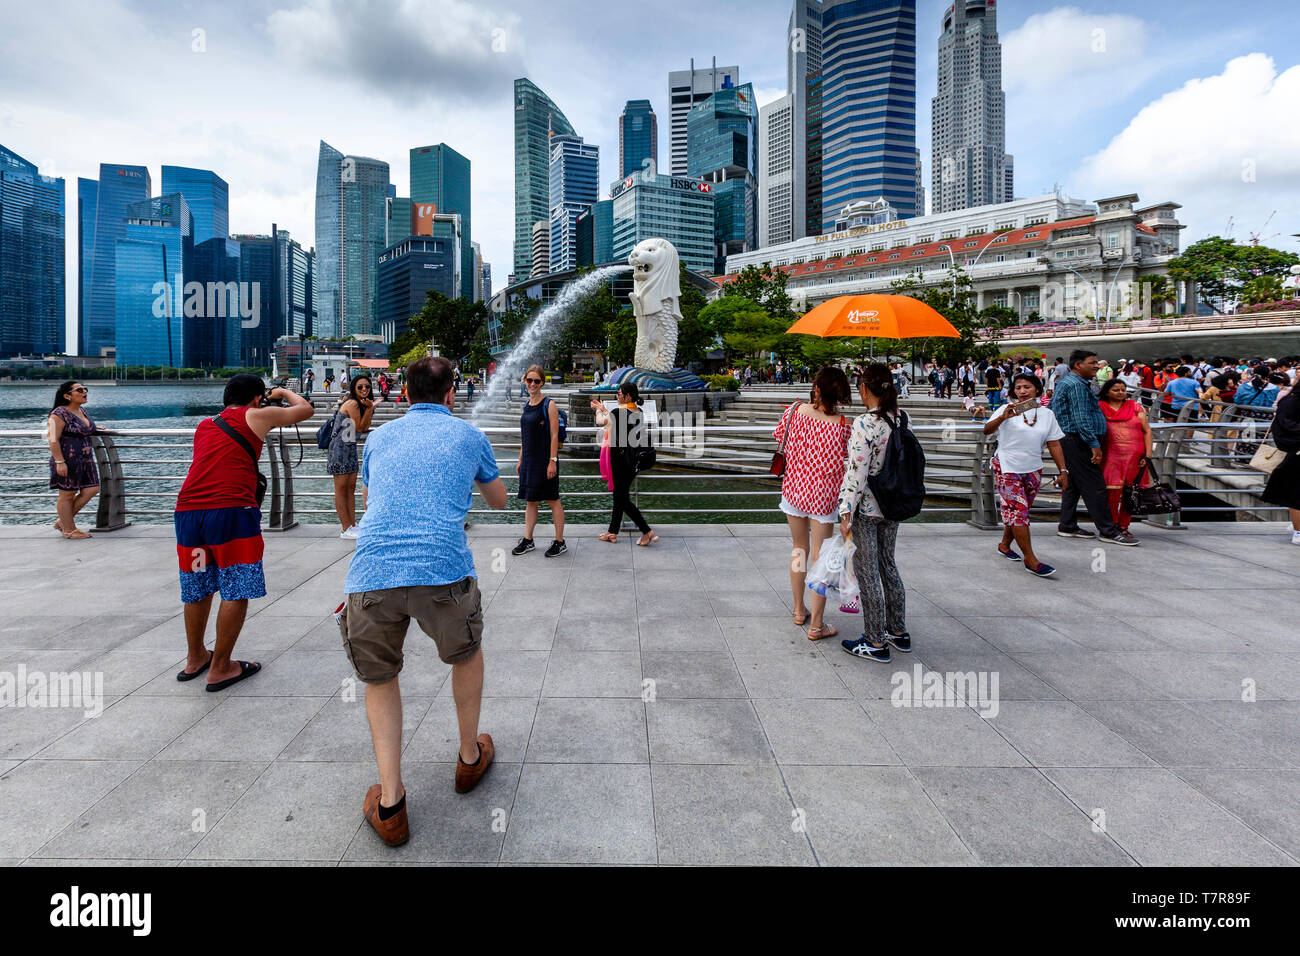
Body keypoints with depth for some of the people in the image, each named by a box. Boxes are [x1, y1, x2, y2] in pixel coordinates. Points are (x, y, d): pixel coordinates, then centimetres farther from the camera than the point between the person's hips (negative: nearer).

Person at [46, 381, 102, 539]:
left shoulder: (82, 410, 12)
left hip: (85, 459, 9)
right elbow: (53, 439, -17)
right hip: (68, 460, -9)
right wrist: (60, 462, -21)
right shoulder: (59, 413, -14)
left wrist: (92, 428, 21)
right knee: (67, 494, 3)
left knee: (91, 489, 6)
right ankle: (69, 530, 14)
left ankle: (62, 521, 20)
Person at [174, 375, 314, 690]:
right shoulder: (257, 416, 7)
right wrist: (284, 393, 35)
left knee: (197, 590, 20)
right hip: (231, 512, -7)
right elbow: (305, 409, 15)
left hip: (187, 511, 7)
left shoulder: (204, 425, 24)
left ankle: (195, 659, 35)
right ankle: (220, 669, 10)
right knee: (236, 592, 4)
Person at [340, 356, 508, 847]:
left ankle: (389, 803, 21)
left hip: (370, 575, 2)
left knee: (380, 679, 25)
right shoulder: (469, 435, 16)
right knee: (467, 654, 28)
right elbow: (498, 500, 31)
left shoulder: (378, 437, 22)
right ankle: (470, 757, 43)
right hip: (442, 571, -2)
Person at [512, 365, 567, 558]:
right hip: (529, 460, 7)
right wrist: (520, 460, 17)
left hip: (545, 460, -7)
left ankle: (560, 542, 10)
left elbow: (554, 435, -13)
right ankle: (527, 540, 22)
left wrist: (553, 461, -19)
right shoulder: (527, 404, 12)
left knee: (553, 500, 1)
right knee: (530, 500, 13)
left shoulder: (549, 405, -9)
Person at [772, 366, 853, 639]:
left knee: (799, 549, 20)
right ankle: (816, 625, 13)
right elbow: (845, 462, -10)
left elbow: (778, 437, 7)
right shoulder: (842, 425, -18)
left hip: (793, 490, 3)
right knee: (819, 557, 5)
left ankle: (799, 610, 34)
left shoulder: (795, 411, -10)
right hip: (822, 496, -3)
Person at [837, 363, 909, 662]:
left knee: (866, 572, 4)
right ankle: (898, 631, 33)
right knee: (887, 564, 21)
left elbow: (857, 472, -21)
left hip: (866, 507, -8)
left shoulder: (864, 424, -21)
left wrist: (846, 513, -16)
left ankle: (876, 643, 14)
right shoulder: (901, 418, 1)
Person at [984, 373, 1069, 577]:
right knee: (1018, 511, -10)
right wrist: (1003, 417, -39)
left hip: (1033, 470, 5)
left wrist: (1063, 471, 3)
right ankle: (1030, 560, -7)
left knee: (1019, 511, 12)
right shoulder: (1007, 409, -5)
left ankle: (1005, 545, 33)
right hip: (1007, 468, -5)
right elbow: (987, 430, -20)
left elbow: (1054, 444, 8)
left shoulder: (1047, 414, 7)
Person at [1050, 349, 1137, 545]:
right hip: (1077, 442, -11)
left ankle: (1067, 526, 18)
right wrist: (1094, 444, -22)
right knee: (1094, 486, -8)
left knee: (1073, 485, 14)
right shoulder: (1076, 385, -15)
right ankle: (1108, 530, -5)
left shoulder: (1065, 380, 17)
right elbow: (1082, 419, -21)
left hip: (1068, 441, 11)